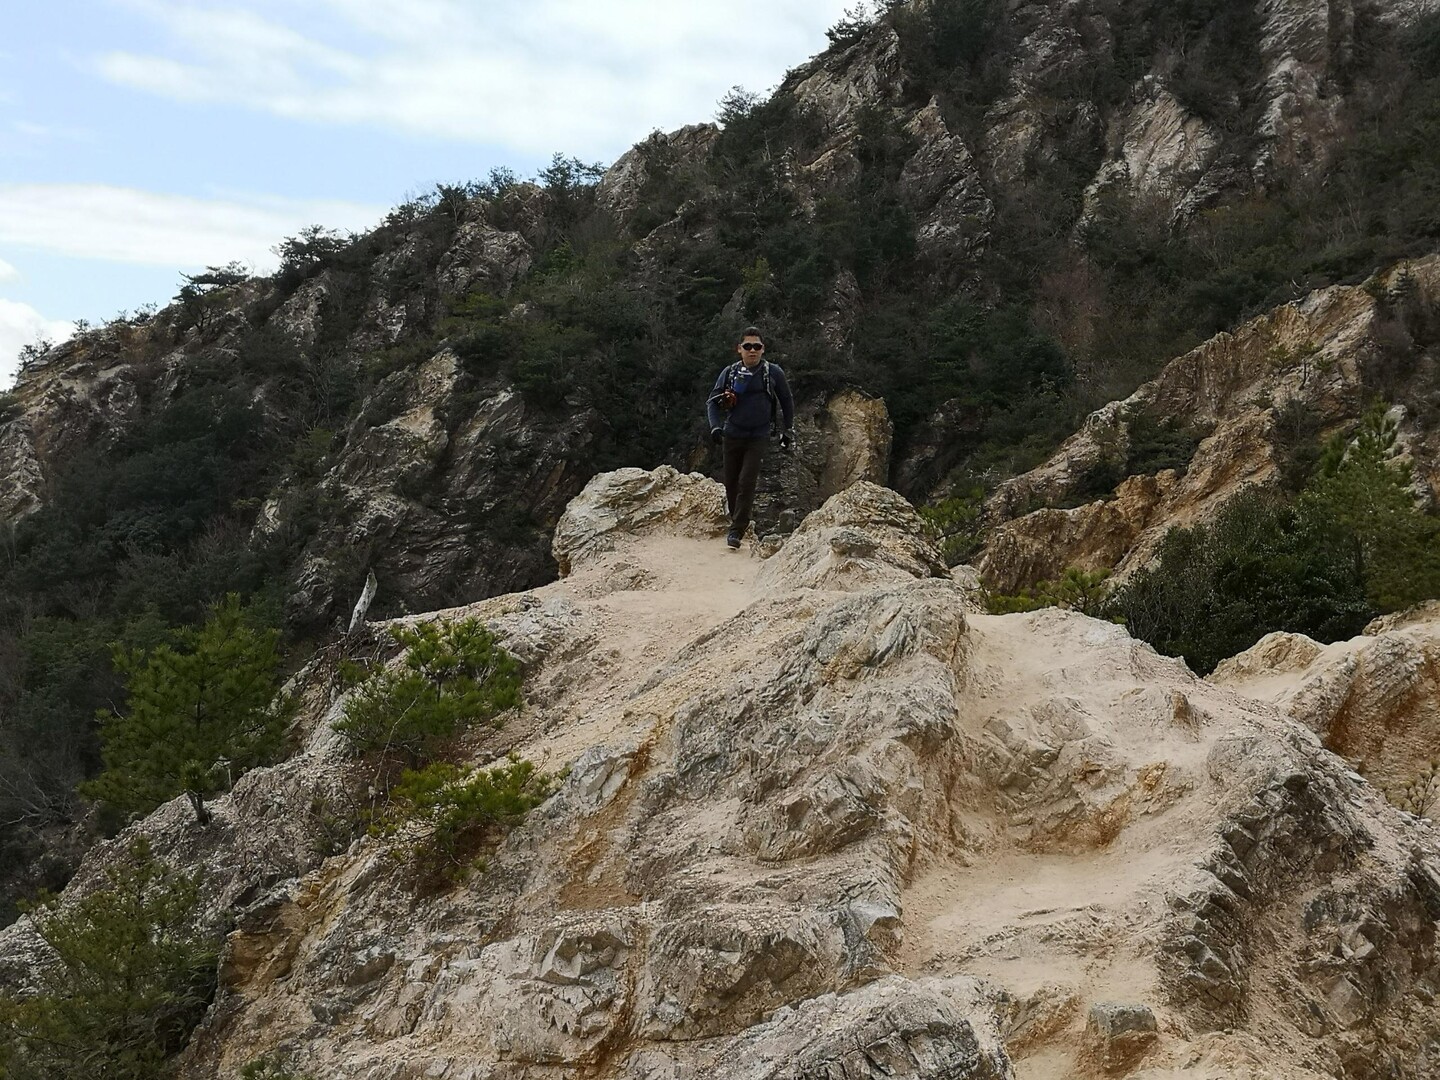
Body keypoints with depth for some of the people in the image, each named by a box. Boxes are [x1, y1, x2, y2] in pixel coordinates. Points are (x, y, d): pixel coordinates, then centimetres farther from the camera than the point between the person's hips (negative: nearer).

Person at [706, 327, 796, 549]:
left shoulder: (773, 372, -3)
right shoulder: (730, 372, 0)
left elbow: (787, 402, 9)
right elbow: (712, 401, 3)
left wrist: (789, 432, 9)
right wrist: (715, 426, -13)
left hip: (758, 437, -2)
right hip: (732, 436, 2)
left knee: (747, 482, -12)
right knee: (731, 481, 10)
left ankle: (737, 530, -8)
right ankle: (735, 515, 37)